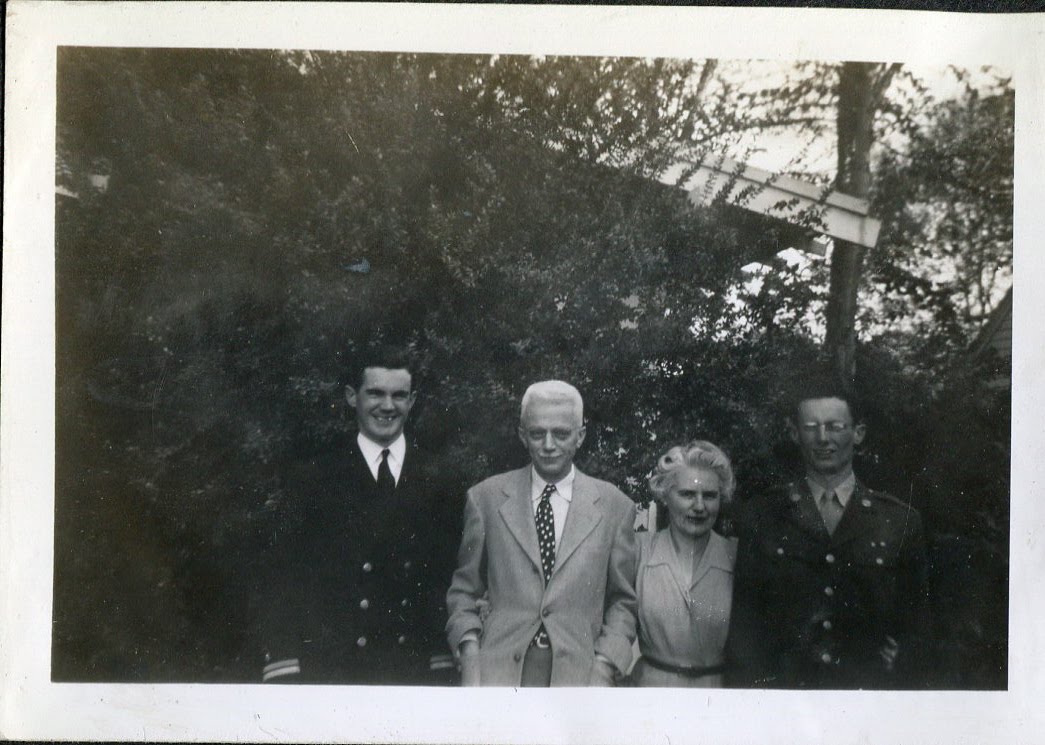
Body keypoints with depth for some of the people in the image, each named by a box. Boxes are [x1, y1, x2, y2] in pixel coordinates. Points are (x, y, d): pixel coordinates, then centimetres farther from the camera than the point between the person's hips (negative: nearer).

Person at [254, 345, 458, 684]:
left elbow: (447, 580, 3)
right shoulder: (311, 478, 0)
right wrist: (285, 673, -9)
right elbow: (284, 581, -2)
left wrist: (444, 668, -2)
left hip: (416, 668, 1)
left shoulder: (437, 482, 3)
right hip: (329, 667, -1)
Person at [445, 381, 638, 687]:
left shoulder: (615, 506, 4)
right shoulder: (486, 497, 4)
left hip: (577, 672, 0)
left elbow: (622, 600, 8)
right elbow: (464, 589, 10)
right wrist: (469, 648, -4)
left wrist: (605, 664, -4)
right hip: (498, 669, 0)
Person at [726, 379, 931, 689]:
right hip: (783, 684, 0)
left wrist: (899, 682, -6)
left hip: (871, 688, 1)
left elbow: (915, 627, 3)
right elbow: (744, 625, -1)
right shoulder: (761, 518, -1)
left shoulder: (902, 522, 0)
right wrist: (753, 686, -8)